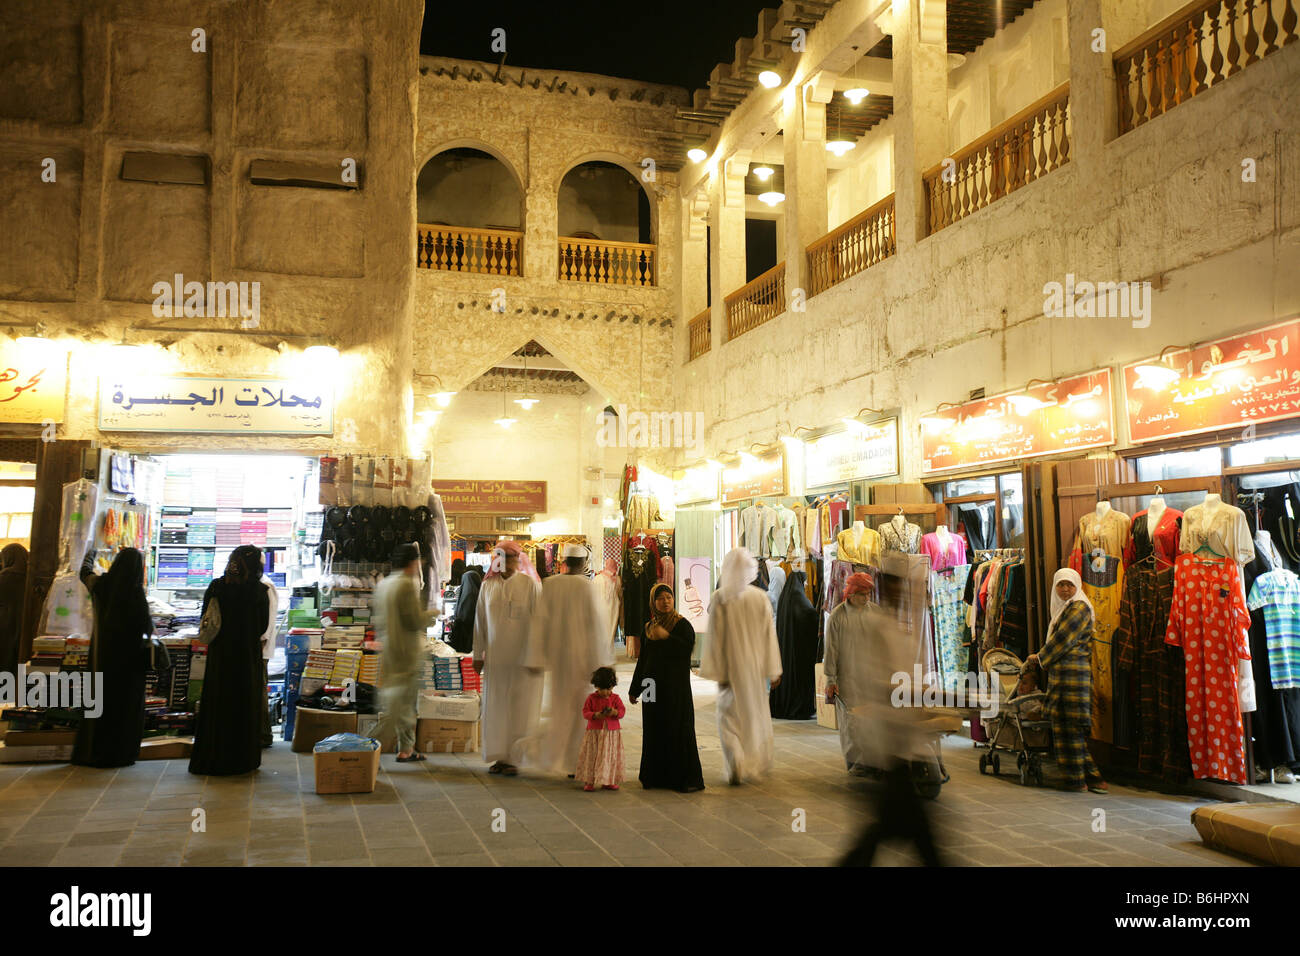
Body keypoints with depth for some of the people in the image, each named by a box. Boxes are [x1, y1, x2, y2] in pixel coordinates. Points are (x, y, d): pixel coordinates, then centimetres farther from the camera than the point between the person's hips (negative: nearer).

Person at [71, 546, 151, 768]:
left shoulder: (101, 584, -4)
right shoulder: (136, 593, -17)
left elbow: (85, 573, 20)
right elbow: (147, 627, -14)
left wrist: (90, 552, 38)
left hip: (102, 652, 5)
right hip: (128, 656, -4)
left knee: (98, 698, 13)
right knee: (126, 703, 4)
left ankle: (91, 751, 18)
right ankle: (120, 753, 6)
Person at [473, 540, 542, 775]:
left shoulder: (529, 584, -4)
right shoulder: (488, 586, 6)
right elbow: (480, 622, 9)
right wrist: (478, 655, 7)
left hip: (521, 656, -3)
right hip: (495, 656, 4)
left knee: (518, 706, 0)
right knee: (495, 705, 6)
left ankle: (514, 758, 8)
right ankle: (499, 756, 16)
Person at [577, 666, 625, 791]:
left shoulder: (615, 698, 3)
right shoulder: (591, 698, 0)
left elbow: (622, 711, -1)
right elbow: (585, 712, -3)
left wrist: (615, 712, -23)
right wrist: (595, 715, -22)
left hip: (612, 733, 1)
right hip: (594, 732, -1)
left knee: (610, 757, 4)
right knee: (591, 756, 0)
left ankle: (607, 782, 13)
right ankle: (589, 782, 7)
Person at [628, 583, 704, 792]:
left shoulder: (682, 624, -4)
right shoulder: (649, 628, 11)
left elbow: (687, 649, -20)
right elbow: (642, 660, 16)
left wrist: (666, 636, -24)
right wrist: (634, 689, 17)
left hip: (675, 686, -5)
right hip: (654, 687, 5)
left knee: (678, 731, -4)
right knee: (653, 731, 8)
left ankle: (687, 779, 3)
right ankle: (655, 776, 19)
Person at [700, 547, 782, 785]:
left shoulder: (720, 598, -11)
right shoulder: (761, 598, -5)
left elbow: (715, 636, -10)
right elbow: (769, 635, -2)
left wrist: (716, 670, -6)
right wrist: (773, 670, 3)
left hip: (730, 666, -2)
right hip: (754, 665, 2)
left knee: (730, 715, 5)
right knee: (755, 712, 19)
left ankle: (736, 766, -13)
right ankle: (758, 763, 32)